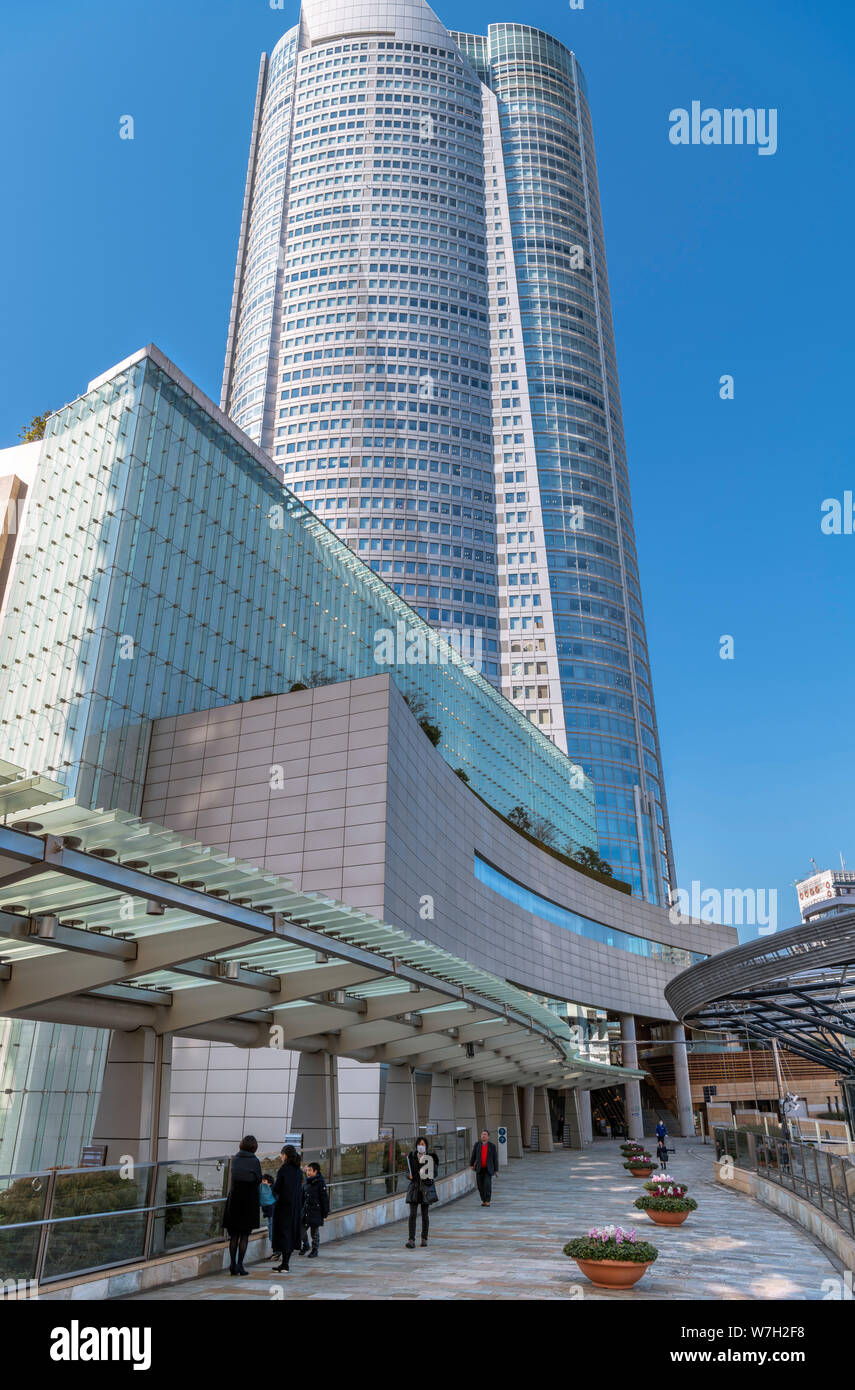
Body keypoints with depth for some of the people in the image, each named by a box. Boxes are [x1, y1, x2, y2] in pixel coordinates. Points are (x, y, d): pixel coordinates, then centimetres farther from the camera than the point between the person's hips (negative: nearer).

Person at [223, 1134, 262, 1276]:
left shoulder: (235, 1159, 1)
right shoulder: (254, 1161, -8)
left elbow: (233, 1177, 1)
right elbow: (258, 1180, -5)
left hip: (234, 1200, 3)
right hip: (249, 1200, -3)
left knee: (234, 1235, 12)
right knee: (244, 1235, 4)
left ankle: (233, 1265, 12)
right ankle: (239, 1265, 1)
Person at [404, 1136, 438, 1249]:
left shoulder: (431, 1157, -1)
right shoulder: (411, 1156, 4)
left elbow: (435, 1173, 0)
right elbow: (408, 1172, 9)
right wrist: (409, 1175, -13)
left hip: (426, 1187, -1)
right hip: (414, 1186, 1)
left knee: (425, 1214, 5)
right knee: (412, 1214, -9)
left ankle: (424, 1238, 21)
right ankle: (411, 1241, -10)